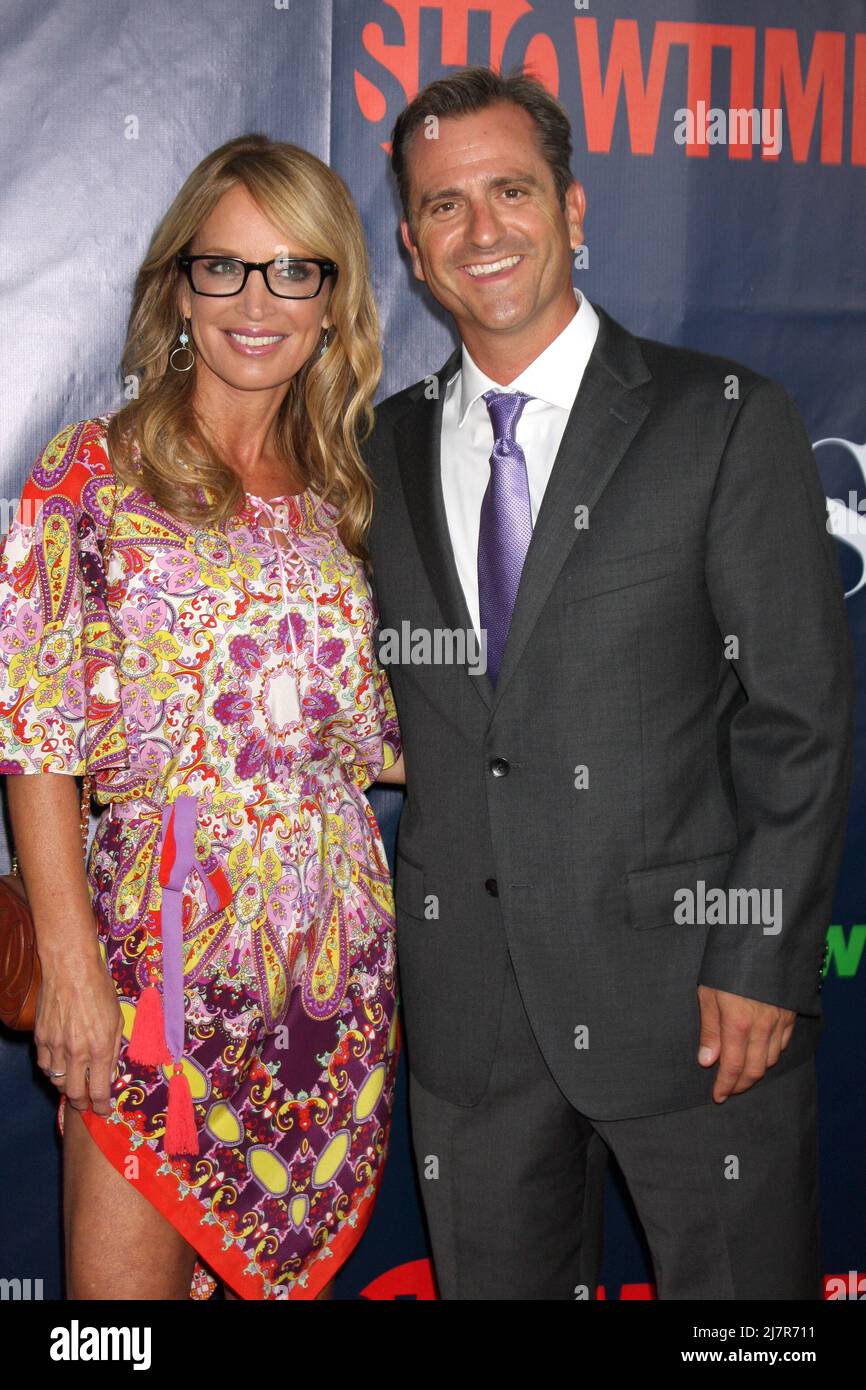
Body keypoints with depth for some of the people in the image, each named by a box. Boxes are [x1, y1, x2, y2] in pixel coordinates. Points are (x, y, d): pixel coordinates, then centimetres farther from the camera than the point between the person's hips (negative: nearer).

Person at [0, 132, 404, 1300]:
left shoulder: (340, 497, 9)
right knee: (126, 1283, 2)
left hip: (334, 953, 4)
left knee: (282, 1268, 13)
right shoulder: (96, 472, -2)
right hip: (160, 941, -3)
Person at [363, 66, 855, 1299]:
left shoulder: (730, 421, -4)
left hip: (685, 981, -3)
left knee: (737, 1284, 7)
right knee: (490, 1277, 16)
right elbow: (395, 697, 13)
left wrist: (765, 964, -11)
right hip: (466, 1001, 4)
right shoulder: (388, 446, 9)